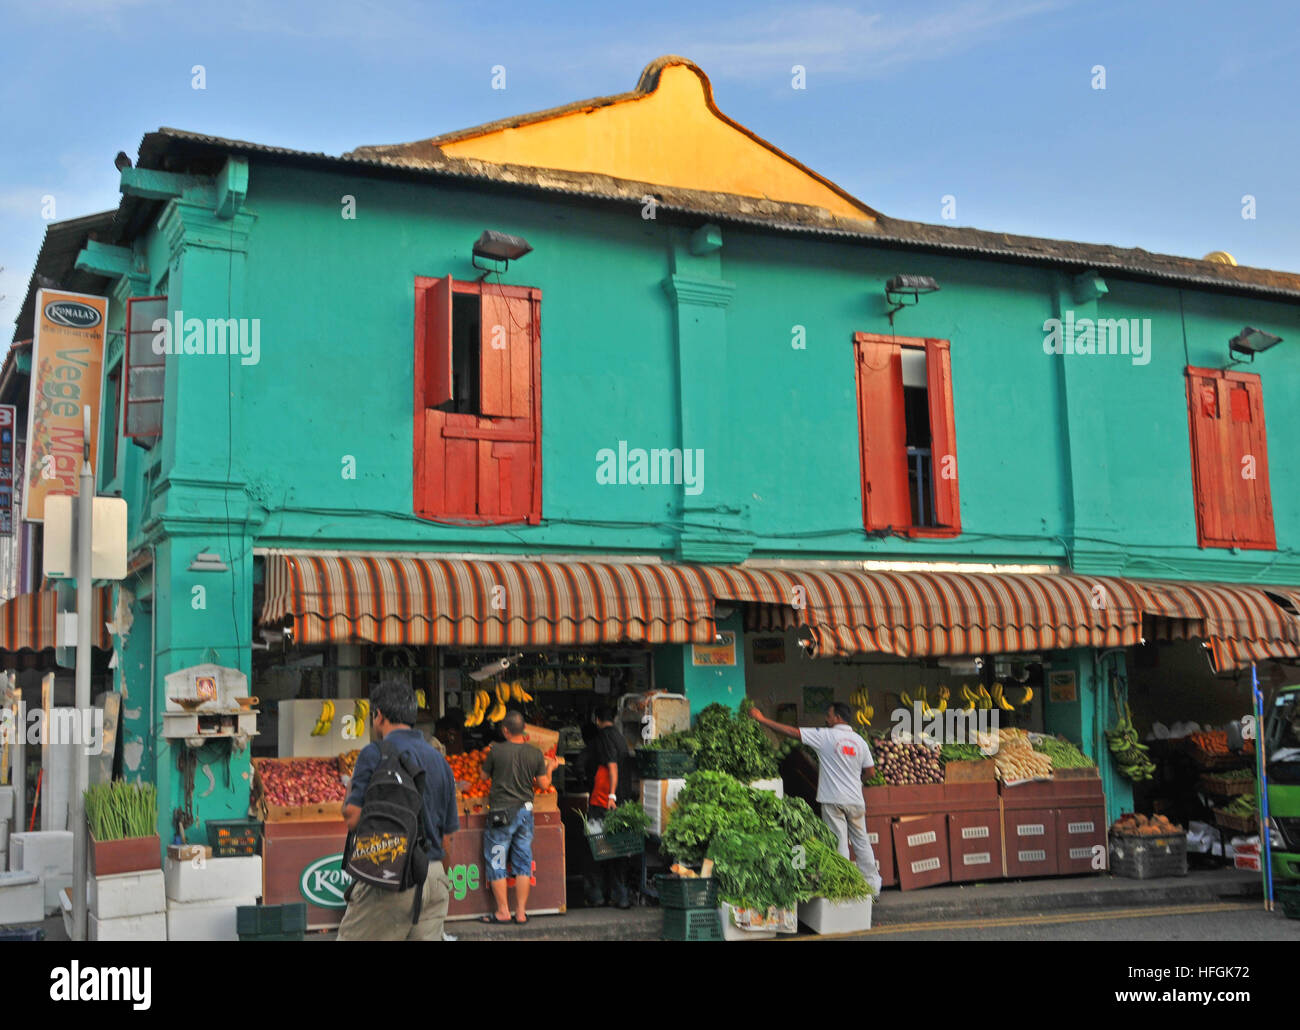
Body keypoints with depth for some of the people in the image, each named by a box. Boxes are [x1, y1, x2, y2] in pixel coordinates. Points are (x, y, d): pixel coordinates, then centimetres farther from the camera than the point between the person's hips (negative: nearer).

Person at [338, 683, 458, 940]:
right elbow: (447, 836, 14)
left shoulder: (375, 754, -7)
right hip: (434, 878, 6)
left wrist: (349, 791, 8)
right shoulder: (439, 760, 13)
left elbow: (352, 818, -10)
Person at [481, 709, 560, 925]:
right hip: (525, 810, 4)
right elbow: (544, 785, 4)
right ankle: (521, 912, 11)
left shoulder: (496, 751, -10)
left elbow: (485, 775, 4)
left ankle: (502, 912, 9)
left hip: (501, 812, -4)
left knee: (496, 863, 6)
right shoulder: (535, 754, -1)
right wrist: (550, 768, 21)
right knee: (523, 862, 10)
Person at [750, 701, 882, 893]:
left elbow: (793, 732, -6)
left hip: (833, 800, -4)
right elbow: (871, 772, 7)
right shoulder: (859, 741, 6)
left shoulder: (825, 736, -7)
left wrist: (762, 719, 0)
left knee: (839, 844, 0)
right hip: (855, 800, 4)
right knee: (861, 842, 12)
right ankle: (873, 885, 15)